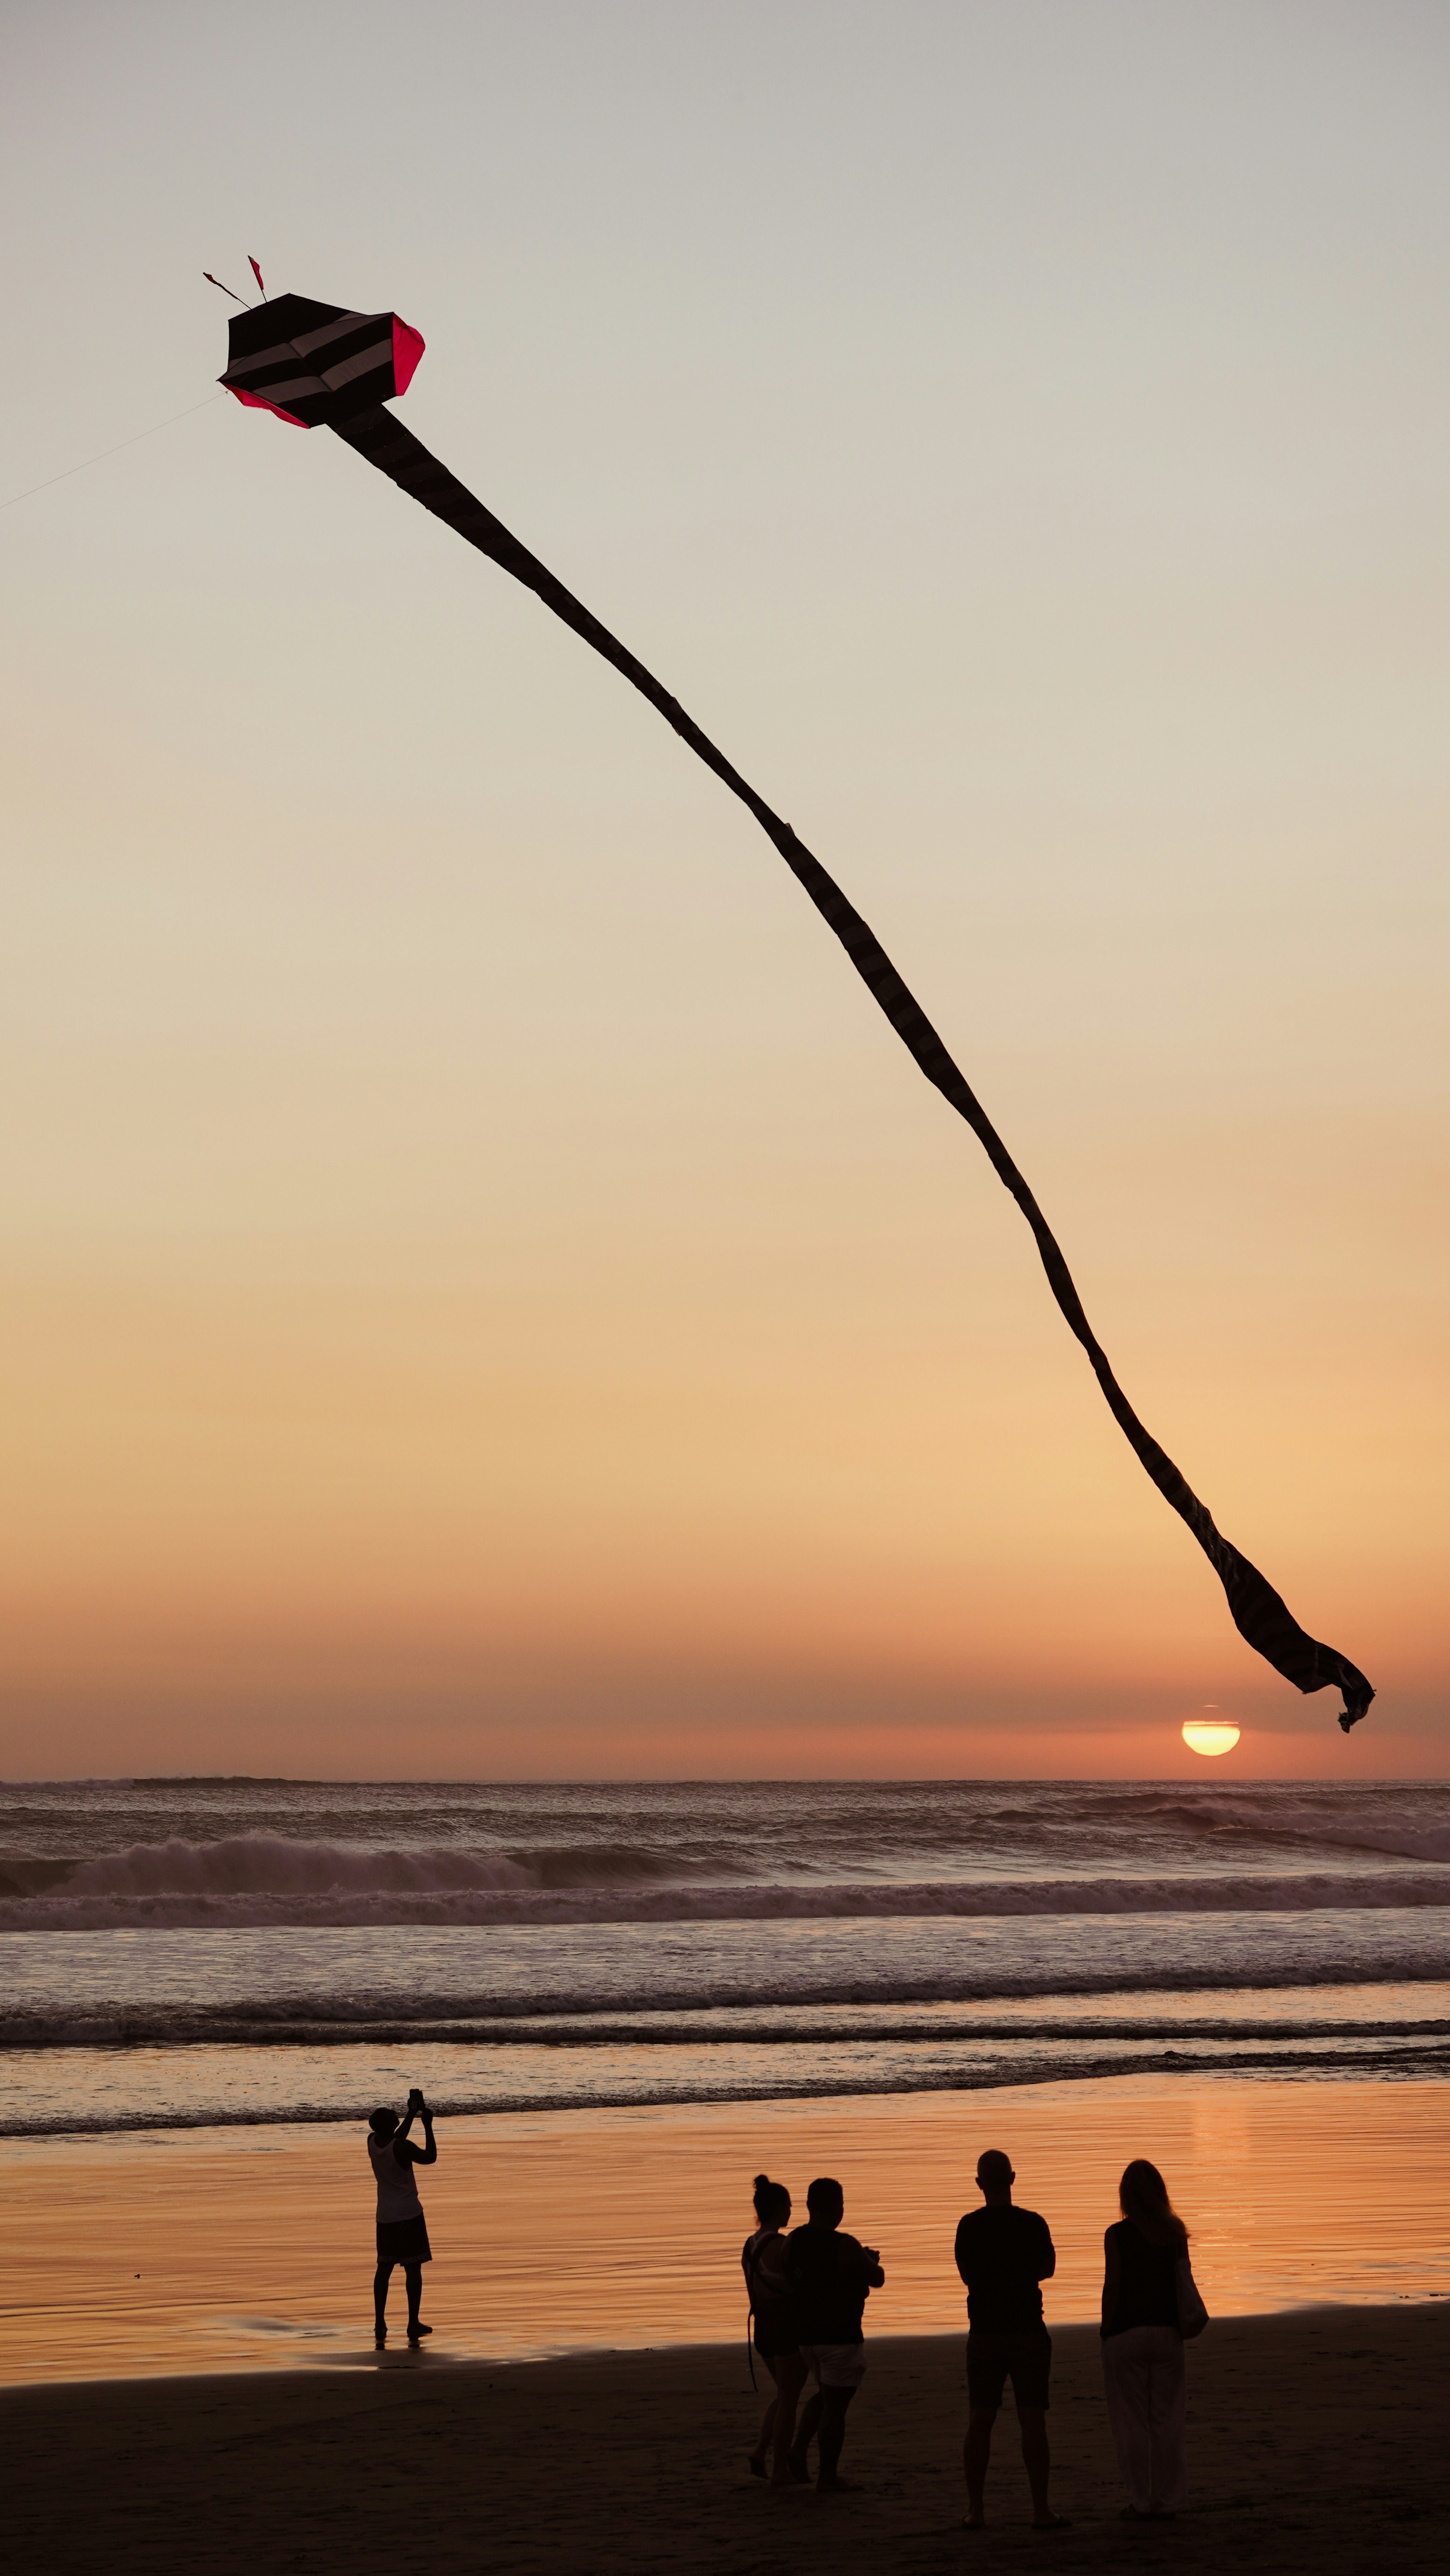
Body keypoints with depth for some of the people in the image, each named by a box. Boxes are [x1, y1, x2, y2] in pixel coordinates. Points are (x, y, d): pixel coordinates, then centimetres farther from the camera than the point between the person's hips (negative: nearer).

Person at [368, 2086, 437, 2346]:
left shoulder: (373, 2142, -2)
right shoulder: (402, 2148, -21)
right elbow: (431, 2157, -8)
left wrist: (411, 2115, 20)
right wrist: (428, 2126, -3)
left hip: (385, 2215, 6)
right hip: (409, 2215, -6)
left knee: (384, 2267, 13)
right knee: (413, 2268, 3)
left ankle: (380, 2324, 11)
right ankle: (414, 2325, 5)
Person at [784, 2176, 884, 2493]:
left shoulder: (792, 2241, 1)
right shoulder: (845, 2247, -19)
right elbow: (877, 2279, -9)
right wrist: (871, 2262, 15)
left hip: (805, 2333, 7)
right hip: (840, 2334, -7)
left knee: (826, 2393, 26)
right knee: (835, 2405, 4)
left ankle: (799, 2449, 11)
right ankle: (827, 2477, 10)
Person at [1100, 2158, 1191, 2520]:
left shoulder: (1117, 2235, -8)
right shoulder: (1175, 2234, 2)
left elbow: (1112, 2287, -10)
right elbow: (1183, 2284, 4)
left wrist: (1106, 2331, 0)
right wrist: (1180, 2328, 14)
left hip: (1126, 2334, -3)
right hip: (1167, 2332, 3)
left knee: (1132, 2422, 3)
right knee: (1168, 2420, 9)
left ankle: (1141, 2501, 4)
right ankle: (1167, 2501, 10)